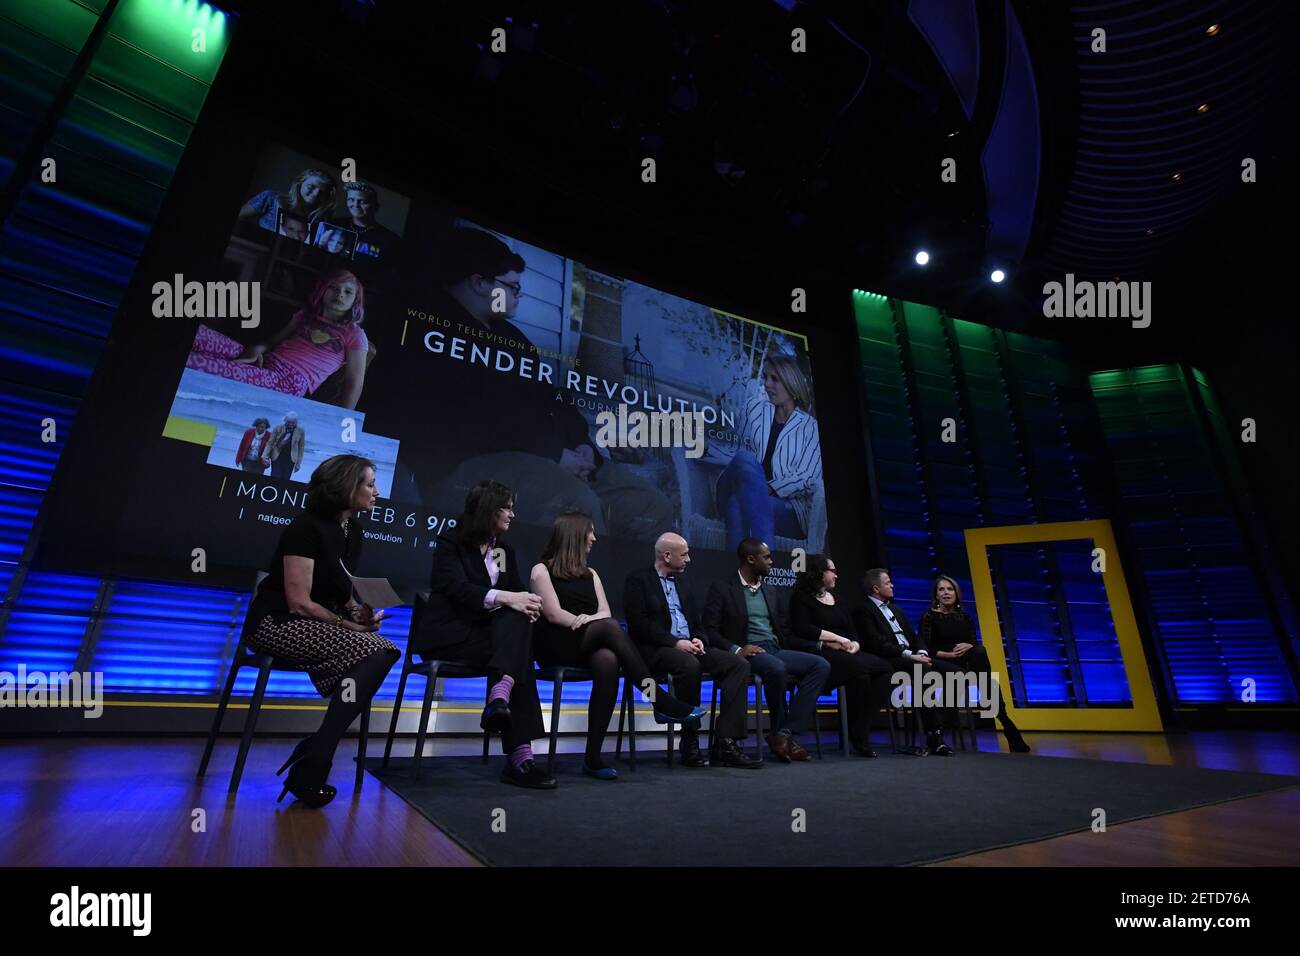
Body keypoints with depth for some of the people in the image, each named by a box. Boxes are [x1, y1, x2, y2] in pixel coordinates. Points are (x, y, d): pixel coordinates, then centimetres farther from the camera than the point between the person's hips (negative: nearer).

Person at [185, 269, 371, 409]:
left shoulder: (354, 334, 7)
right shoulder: (305, 315, 25)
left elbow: (354, 384, 2)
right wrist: (258, 348, 1)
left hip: (290, 382, -6)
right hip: (264, 364, 6)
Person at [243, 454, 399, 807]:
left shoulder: (352, 530, 9)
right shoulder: (307, 527, -15)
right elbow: (299, 603, -18)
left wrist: (360, 612, -5)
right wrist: (351, 625, -16)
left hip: (321, 623, 8)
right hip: (278, 622, -8)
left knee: (385, 651, -19)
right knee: (371, 652, -27)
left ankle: (314, 758, -14)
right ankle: (311, 770, -18)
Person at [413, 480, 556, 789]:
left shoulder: (505, 550, 17)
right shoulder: (451, 541, -1)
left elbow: (518, 591, 8)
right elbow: (457, 588, -18)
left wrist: (526, 603, -19)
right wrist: (505, 597, -33)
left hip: (488, 631, 5)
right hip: (449, 632, -5)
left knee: (520, 619, -30)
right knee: (520, 652, -29)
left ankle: (500, 696, -45)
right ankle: (520, 754, -34)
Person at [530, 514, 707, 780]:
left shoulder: (589, 573, 21)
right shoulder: (542, 570, 5)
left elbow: (605, 612, 8)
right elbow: (554, 614, -8)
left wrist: (588, 620, -13)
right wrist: (585, 622, -6)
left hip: (589, 646, 4)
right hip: (557, 646, -4)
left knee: (608, 663, -33)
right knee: (609, 627, -32)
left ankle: (593, 757, -30)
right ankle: (662, 702, -31)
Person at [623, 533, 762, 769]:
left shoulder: (683, 584, 21)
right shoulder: (637, 579, 1)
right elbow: (638, 623, -11)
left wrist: (698, 640, -3)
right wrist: (675, 643, -18)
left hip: (688, 646, 7)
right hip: (655, 650, -7)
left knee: (739, 664, -14)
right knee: (690, 665, -37)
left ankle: (725, 743, -16)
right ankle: (690, 741, -19)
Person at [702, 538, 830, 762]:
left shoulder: (766, 591, 21)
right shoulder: (721, 588, 0)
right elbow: (710, 630, -7)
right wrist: (736, 649, -22)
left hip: (775, 650, 7)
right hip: (749, 652, -7)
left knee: (821, 665, -14)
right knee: (776, 668, -36)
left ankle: (786, 732, -18)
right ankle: (780, 730, -11)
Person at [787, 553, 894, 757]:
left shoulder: (835, 598, 24)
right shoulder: (802, 597, 3)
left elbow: (852, 631, 19)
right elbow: (803, 629, -11)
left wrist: (855, 644, -3)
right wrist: (837, 638, -11)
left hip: (845, 654, 7)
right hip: (819, 654, -7)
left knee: (885, 669, -17)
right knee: (859, 668, -32)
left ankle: (861, 730, -13)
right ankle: (857, 736, -14)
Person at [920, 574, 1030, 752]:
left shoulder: (965, 618, 17)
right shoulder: (929, 616, 2)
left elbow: (976, 644, 7)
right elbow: (924, 648, -6)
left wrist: (968, 647, -17)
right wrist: (949, 655, -19)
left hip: (965, 665, 4)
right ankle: (1006, 723, -24)